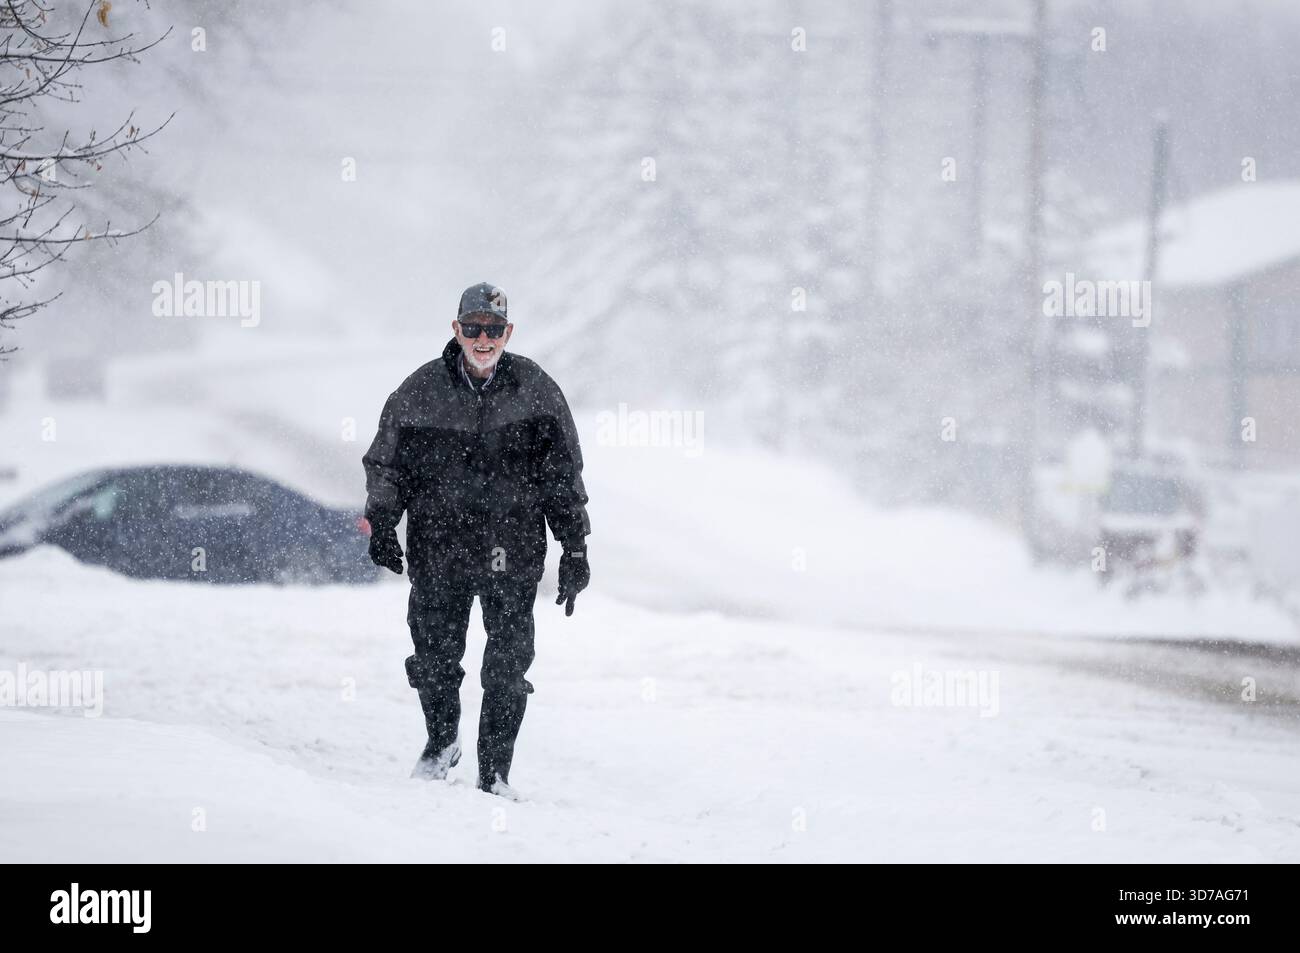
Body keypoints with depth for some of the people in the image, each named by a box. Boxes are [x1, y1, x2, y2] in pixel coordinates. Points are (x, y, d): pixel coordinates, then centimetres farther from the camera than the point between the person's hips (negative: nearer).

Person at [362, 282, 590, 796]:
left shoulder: (535, 391, 2)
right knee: (434, 656, 6)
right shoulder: (421, 392, 2)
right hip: (437, 546, 1)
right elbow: (386, 461, 11)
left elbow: (564, 477, 8)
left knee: (508, 666, -4)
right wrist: (381, 524, -1)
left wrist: (575, 549, 6)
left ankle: (495, 772, 7)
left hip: (512, 552, -1)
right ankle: (442, 742, 33)